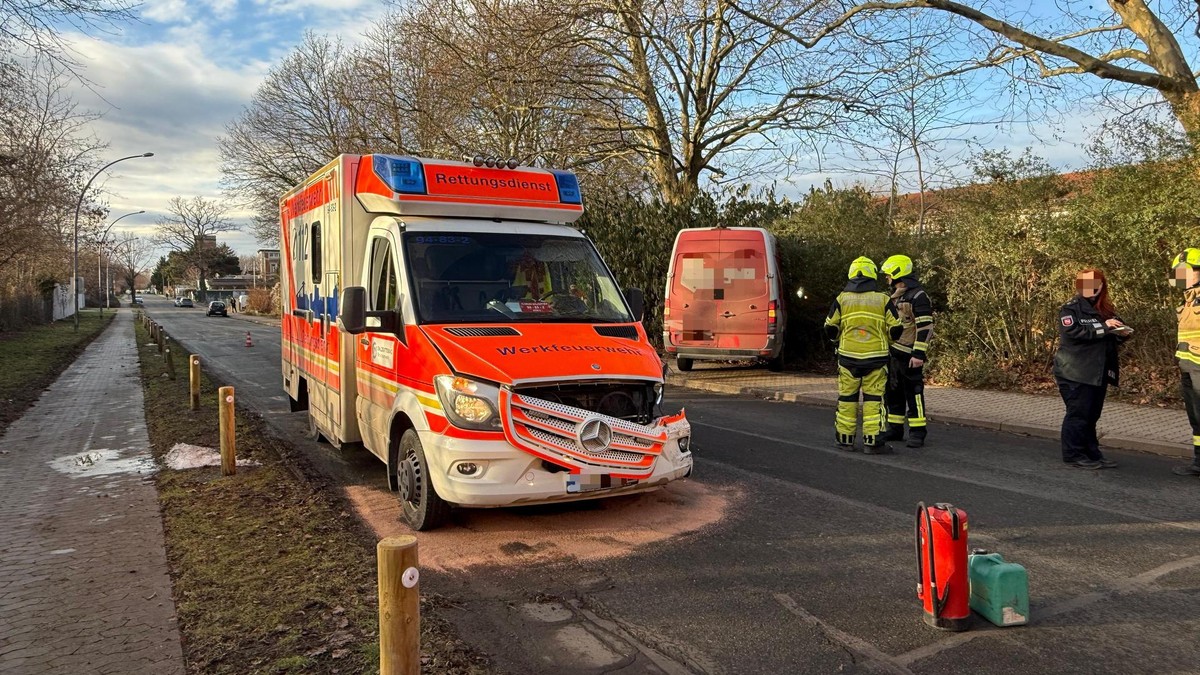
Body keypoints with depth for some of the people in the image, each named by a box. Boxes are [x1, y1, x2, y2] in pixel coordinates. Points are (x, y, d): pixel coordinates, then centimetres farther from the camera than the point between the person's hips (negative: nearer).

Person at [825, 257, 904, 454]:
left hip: (848, 356, 1)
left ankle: (845, 439, 15)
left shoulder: (842, 299, 0)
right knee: (873, 399, 3)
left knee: (847, 398, 10)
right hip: (875, 357, -1)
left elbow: (830, 328, 4)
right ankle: (871, 441, 3)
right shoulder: (883, 300, -3)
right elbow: (895, 329, -1)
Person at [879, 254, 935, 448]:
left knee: (913, 393, -5)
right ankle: (895, 429, 21)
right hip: (892, 353, 9)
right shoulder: (894, 296, 17)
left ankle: (917, 432, 1)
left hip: (909, 355, -9)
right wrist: (885, 349, 22)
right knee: (892, 393, 12)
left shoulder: (918, 296, -11)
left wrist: (919, 354, -21)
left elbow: (925, 327, -16)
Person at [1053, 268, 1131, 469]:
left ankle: (1092, 454, 19)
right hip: (1076, 373, -7)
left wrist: (1122, 332, -2)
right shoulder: (1070, 308, -5)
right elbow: (1073, 332, -19)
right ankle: (1073, 455, 3)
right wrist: (1103, 327, -21)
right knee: (1078, 413, -5)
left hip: (1098, 373, 7)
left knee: (1092, 415, 12)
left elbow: (1113, 337, 21)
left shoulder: (1105, 310, 17)